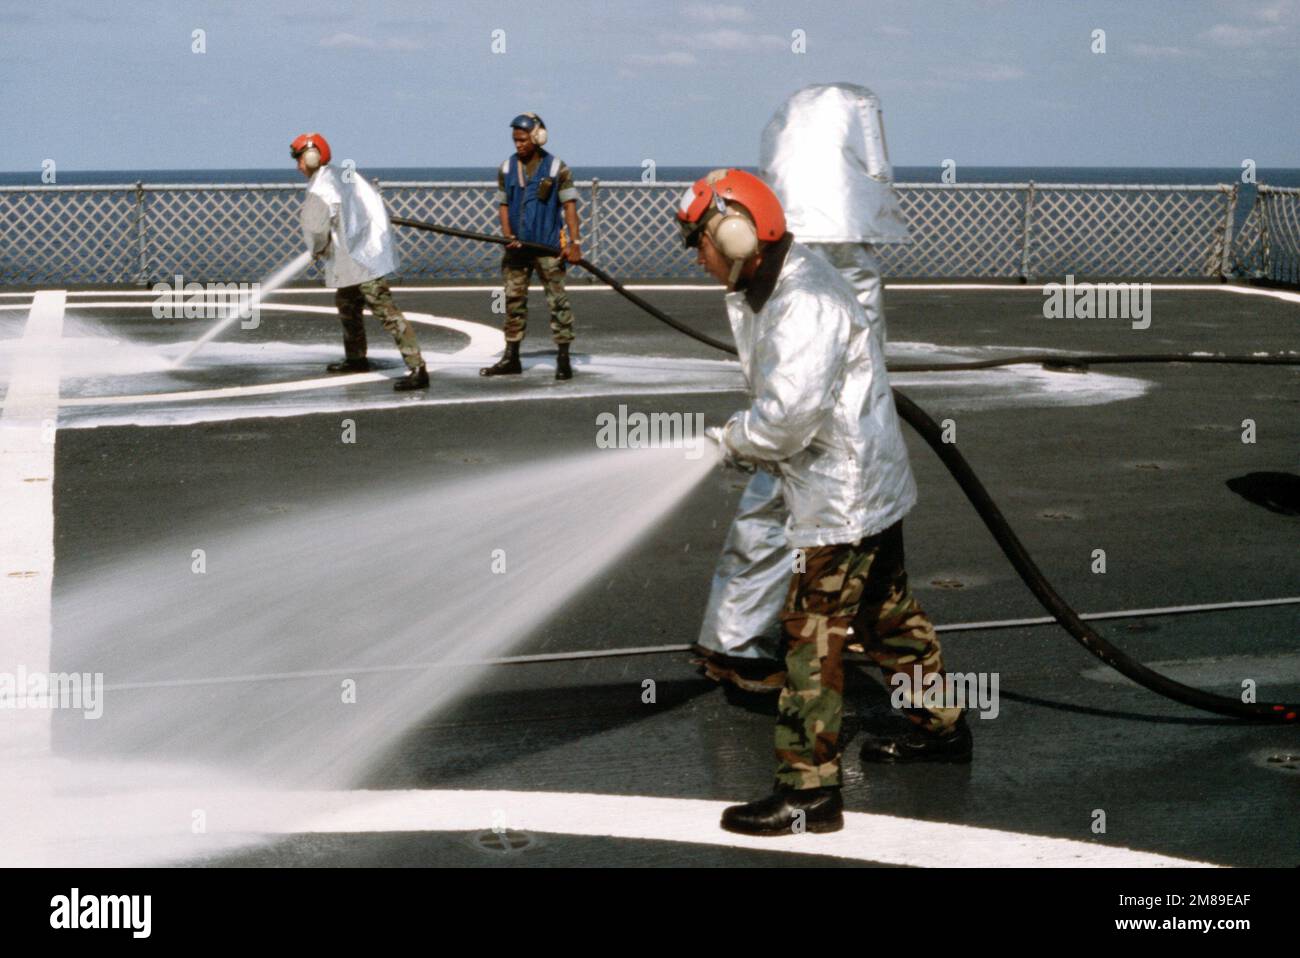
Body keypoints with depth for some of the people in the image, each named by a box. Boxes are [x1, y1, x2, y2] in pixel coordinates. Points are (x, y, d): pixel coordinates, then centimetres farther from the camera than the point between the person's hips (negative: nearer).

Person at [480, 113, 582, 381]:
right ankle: (511, 358, 14)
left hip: (549, 245, -4)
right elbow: (503, 204, 11)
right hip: (517, 247, 4)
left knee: (557, 300, -3)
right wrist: (508, 235, -6)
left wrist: (574, 242, -14)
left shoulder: (557, 168, -4)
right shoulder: (507, 168, 8)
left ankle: (563, 359, 1)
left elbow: (569, 205, -6)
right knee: (513, 300, 7)